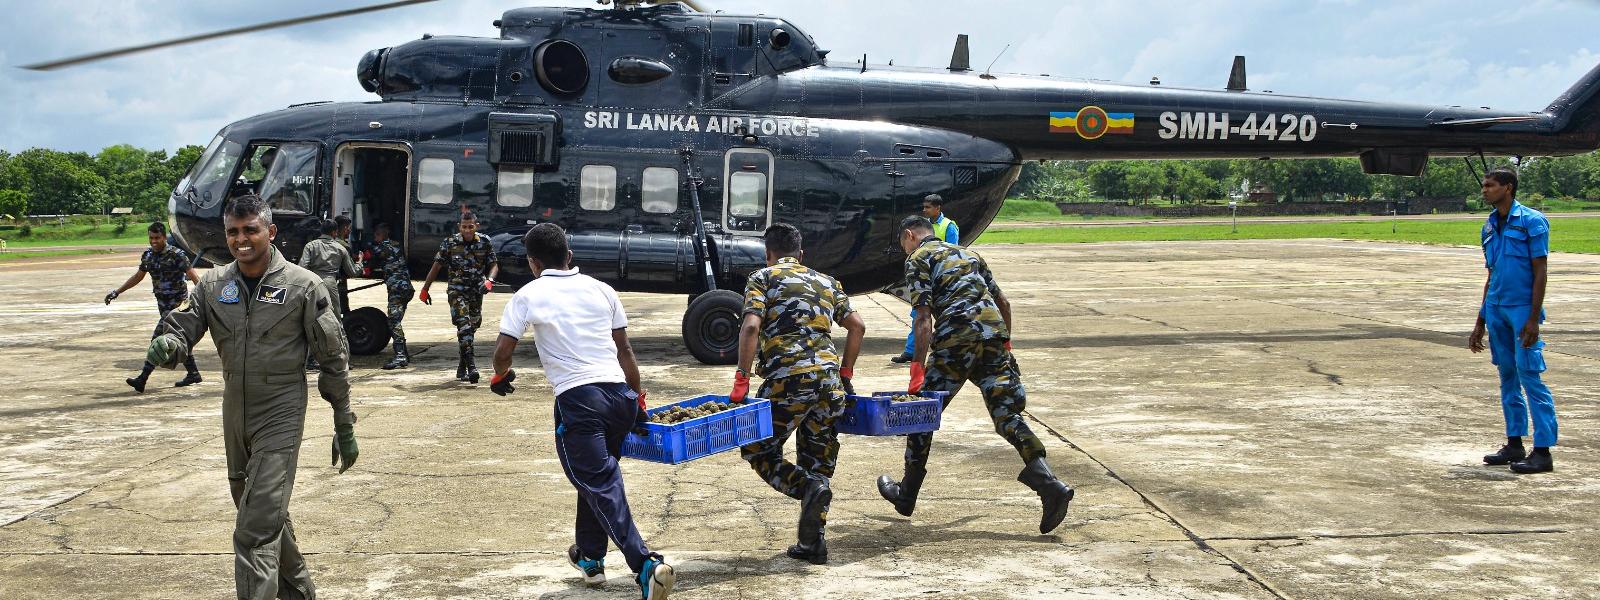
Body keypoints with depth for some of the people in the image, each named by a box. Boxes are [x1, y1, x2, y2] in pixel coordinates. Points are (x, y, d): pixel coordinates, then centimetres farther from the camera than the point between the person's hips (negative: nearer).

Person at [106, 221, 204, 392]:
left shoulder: (176, 255, -16)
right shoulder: (148, 255, 6)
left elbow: (193, 276, -18)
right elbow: (138, 276, 20)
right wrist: (117, 292, 21)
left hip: (177, 303, -7)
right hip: (163, 303, 7)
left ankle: (142, 379, -13)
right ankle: (193, 373, 24)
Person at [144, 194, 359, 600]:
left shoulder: (303, 286, -8)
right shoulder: (213, 285, 3)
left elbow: (334, 358, -4)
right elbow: (184, 331, -1)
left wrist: (345, 427, -2)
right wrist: (166, 345, -28)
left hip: (281, 416, -6)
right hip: (235, 414, 6)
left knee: (257, 528, -14)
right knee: (267, 516, 20)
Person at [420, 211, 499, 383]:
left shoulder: (484, 243, 2)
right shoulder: (450, 243, -3)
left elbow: (494, 265, 5)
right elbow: (436, 266, 3)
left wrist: (489, 281, -16)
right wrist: (424, 289, 4)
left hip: (477, 291, 3)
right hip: (457, 290, -3)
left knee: (472, 328, 10)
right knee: (464, 325, -20)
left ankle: (462, 368, 26)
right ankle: (471, 366, -28)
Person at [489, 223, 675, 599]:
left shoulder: (529, 295, 2)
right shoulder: (601, 290, 13)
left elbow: (503, 350, 0)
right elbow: (624, 349, 15)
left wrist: (500, 377, 23)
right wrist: (638, 400, 22)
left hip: (577, 399, -5)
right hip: (618, 393, 5)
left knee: (600, 485, -5)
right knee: (598, 475, 23)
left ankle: (646, 565, -20)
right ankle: (589, 557, 37)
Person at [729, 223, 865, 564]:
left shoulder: (763, 278, 9)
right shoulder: (825, 282, 24)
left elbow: (751, 327, -7)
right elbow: (857, 326, 19)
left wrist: (741, 380, -7)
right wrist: (845, 374, 26)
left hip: (787, 376, -5)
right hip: (828, 376, 5)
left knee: (758, 450, 9)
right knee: (817, 461, 13)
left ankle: (807, 487, -17)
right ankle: (812, 545, 10)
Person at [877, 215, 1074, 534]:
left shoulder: (917, 259, 7)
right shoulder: (967, 254, 27)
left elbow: (923, 317, -6)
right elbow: (1002, 302, 26)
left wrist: (917, 367, -10)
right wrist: (1006, 343, 35)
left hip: (956, 338, -5)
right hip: (995, 331, 6)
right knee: (1007, 413, 3)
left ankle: (907, 494, 21)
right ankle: (1048, 483, -18)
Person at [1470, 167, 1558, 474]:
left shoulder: (1531, 221, -7)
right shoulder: (1490, 227, 14)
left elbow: (1540, 272, -10)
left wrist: (1533, 318, -16)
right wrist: (1481, 322, 21)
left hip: (1522, 309, -7)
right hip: (1497, 309, 7)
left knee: (1530, 375, -9)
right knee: (1507, 377, 11)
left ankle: (1542, 451, -8)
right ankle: (1514, 445, 18)